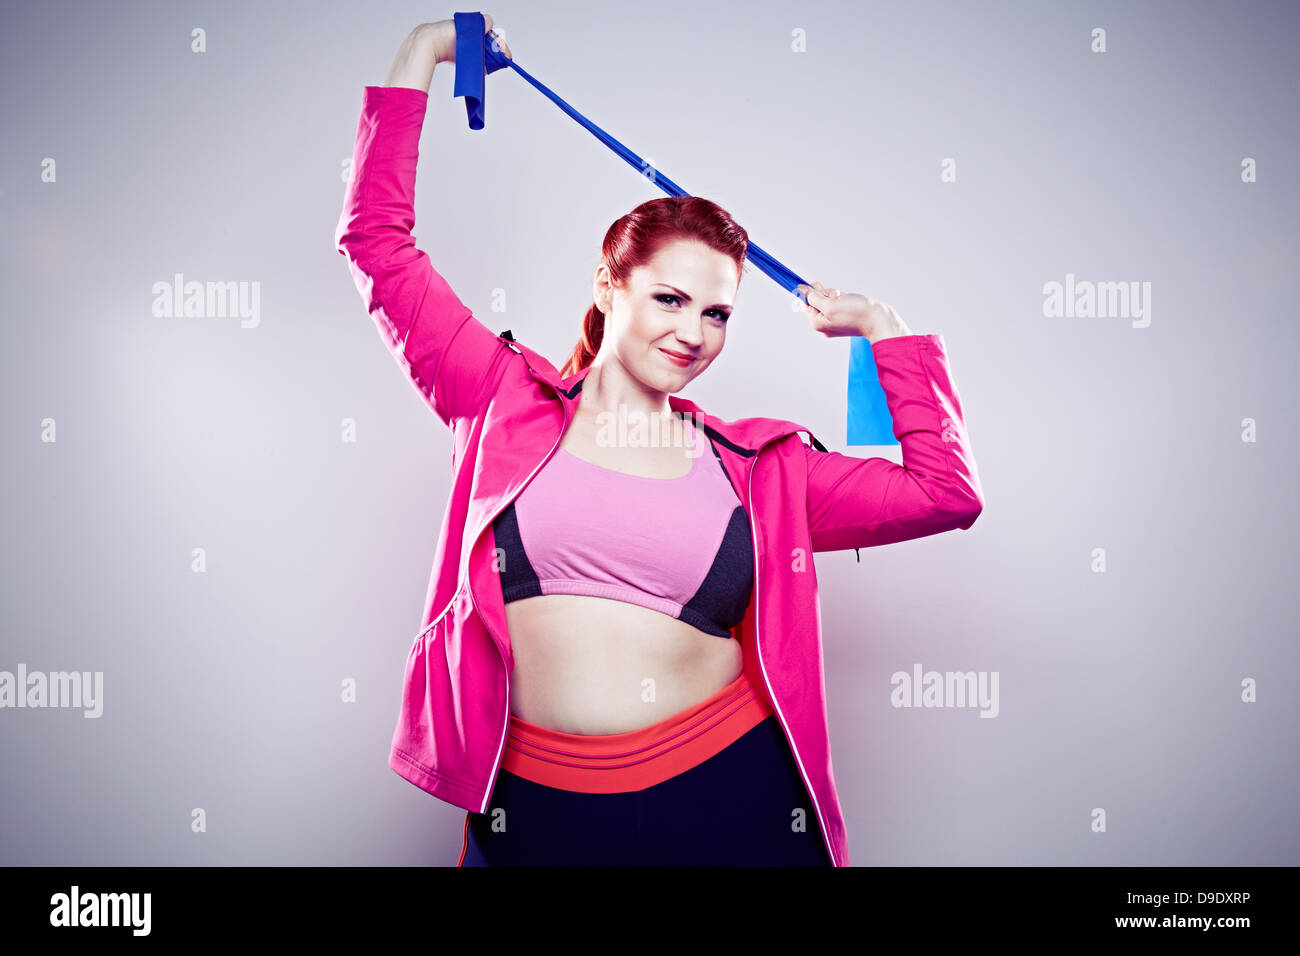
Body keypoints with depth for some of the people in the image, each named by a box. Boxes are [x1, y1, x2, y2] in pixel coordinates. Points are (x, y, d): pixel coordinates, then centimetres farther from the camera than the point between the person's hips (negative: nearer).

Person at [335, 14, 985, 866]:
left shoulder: (758, 469, 5)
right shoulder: (508, 403, 3)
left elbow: (945, 493, 4)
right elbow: (377, 240, 4)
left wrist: (883, 329, 8)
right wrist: (423, 53, 10)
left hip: (733, 795, 1)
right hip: (538, 805, -1)